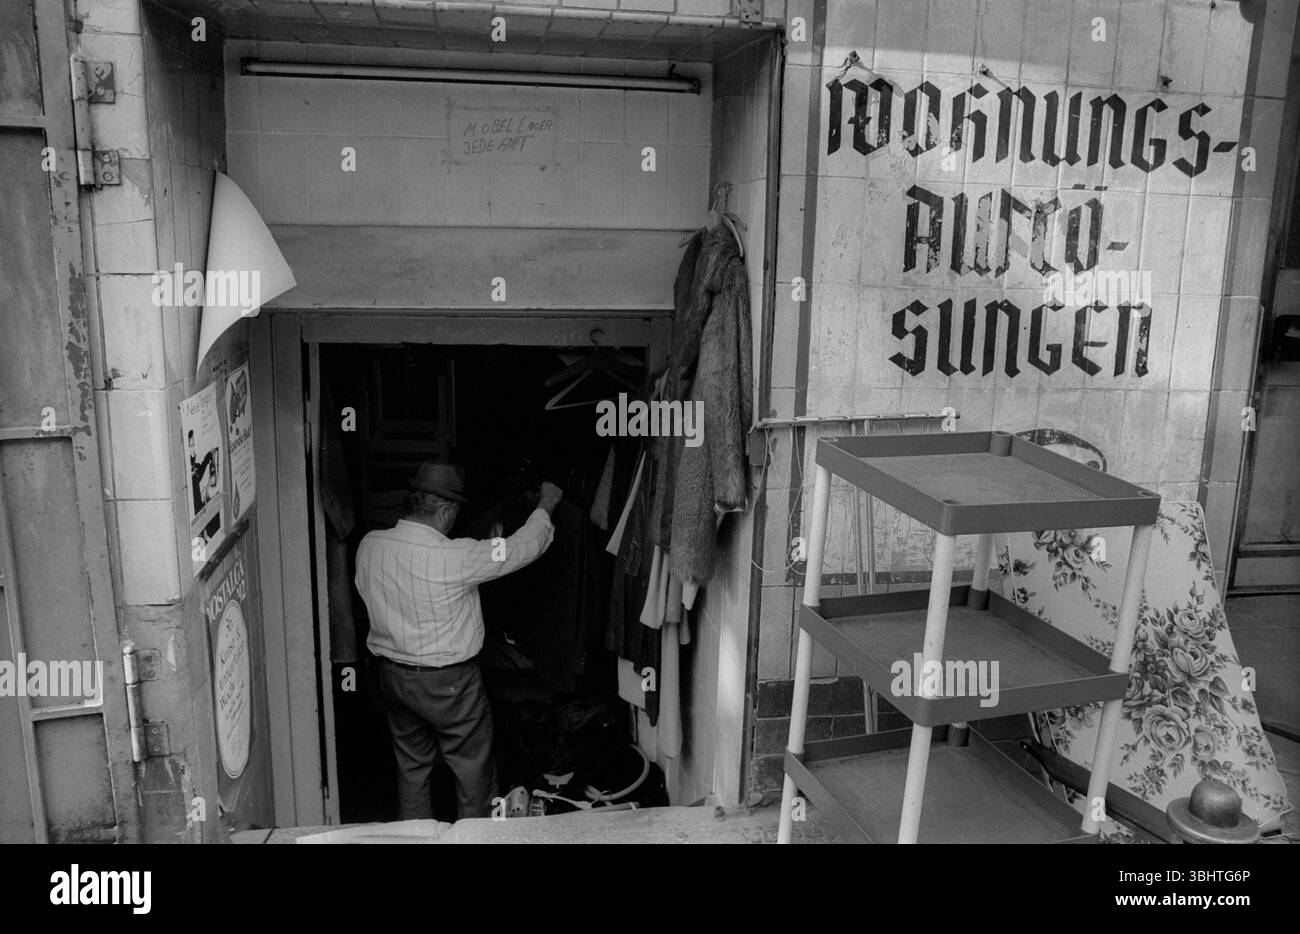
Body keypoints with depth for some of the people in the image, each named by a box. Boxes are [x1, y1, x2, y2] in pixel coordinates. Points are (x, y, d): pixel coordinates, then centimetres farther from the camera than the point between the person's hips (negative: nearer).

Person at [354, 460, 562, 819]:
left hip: (392, 676, 6)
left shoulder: (369, 546, -9)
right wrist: (546, 504, 1)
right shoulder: (454, 557, -26)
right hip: (447, 682, -6)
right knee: (473, 771, 14)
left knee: (412, 767, 23)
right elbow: (524, 547, -16)